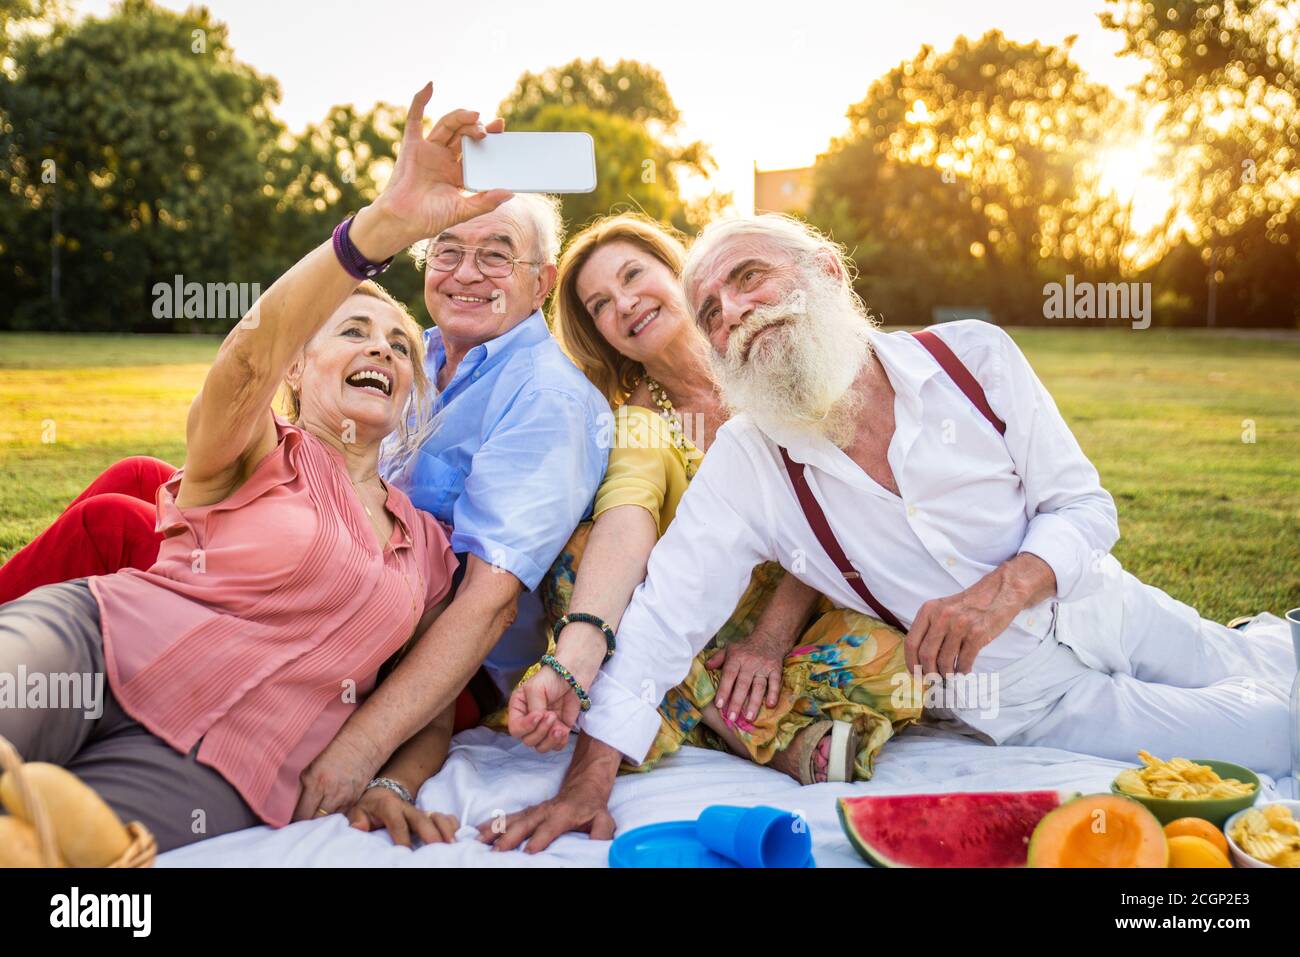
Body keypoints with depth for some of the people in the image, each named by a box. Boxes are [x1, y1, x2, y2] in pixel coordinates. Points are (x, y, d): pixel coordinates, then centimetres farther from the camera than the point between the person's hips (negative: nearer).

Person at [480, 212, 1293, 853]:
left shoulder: (974, 356, -14)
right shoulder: (745, 464, -18)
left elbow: (1084, 507, -9)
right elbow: (662, 618, -18)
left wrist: (1001, 590, -29)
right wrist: (588, 781, -27)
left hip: (1113, 612, 2)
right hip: (1026, 701, -2)